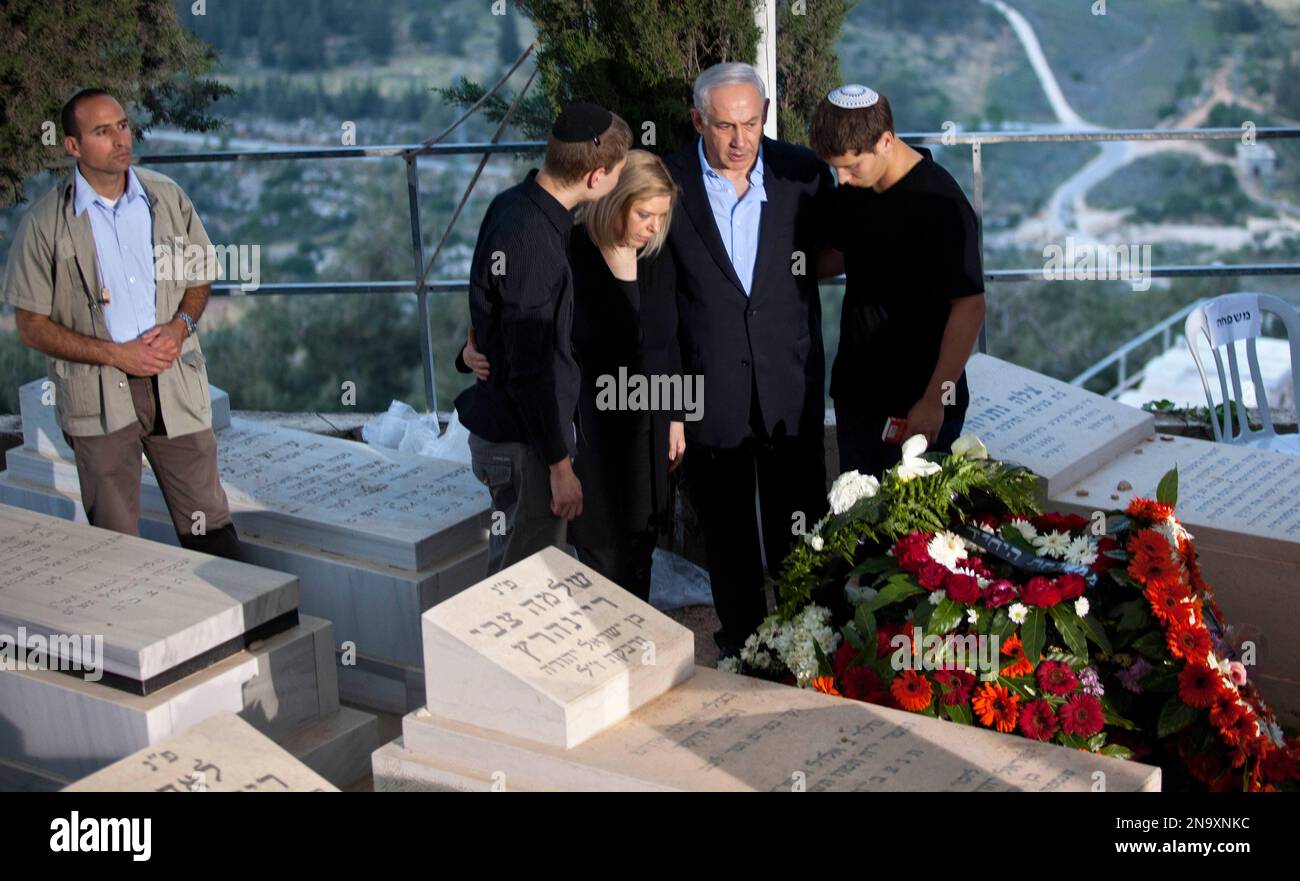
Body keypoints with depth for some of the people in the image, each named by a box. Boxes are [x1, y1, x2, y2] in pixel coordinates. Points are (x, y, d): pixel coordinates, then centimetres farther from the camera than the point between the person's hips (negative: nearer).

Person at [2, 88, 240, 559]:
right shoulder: (45, 223, -5)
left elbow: (200, 276, 16)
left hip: (175, 383, 2)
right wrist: (115, 354, -13)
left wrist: (180, 325, -6)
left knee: (209, 527, 4)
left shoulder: (167, 197, 5)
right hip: (99, 394, -2)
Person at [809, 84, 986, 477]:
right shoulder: (852, 188, 2)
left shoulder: (940, 204, -20)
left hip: (917, 404, -7)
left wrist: (933, 400, -23)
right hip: (855, 388, 7)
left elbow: (969, 308, -20)